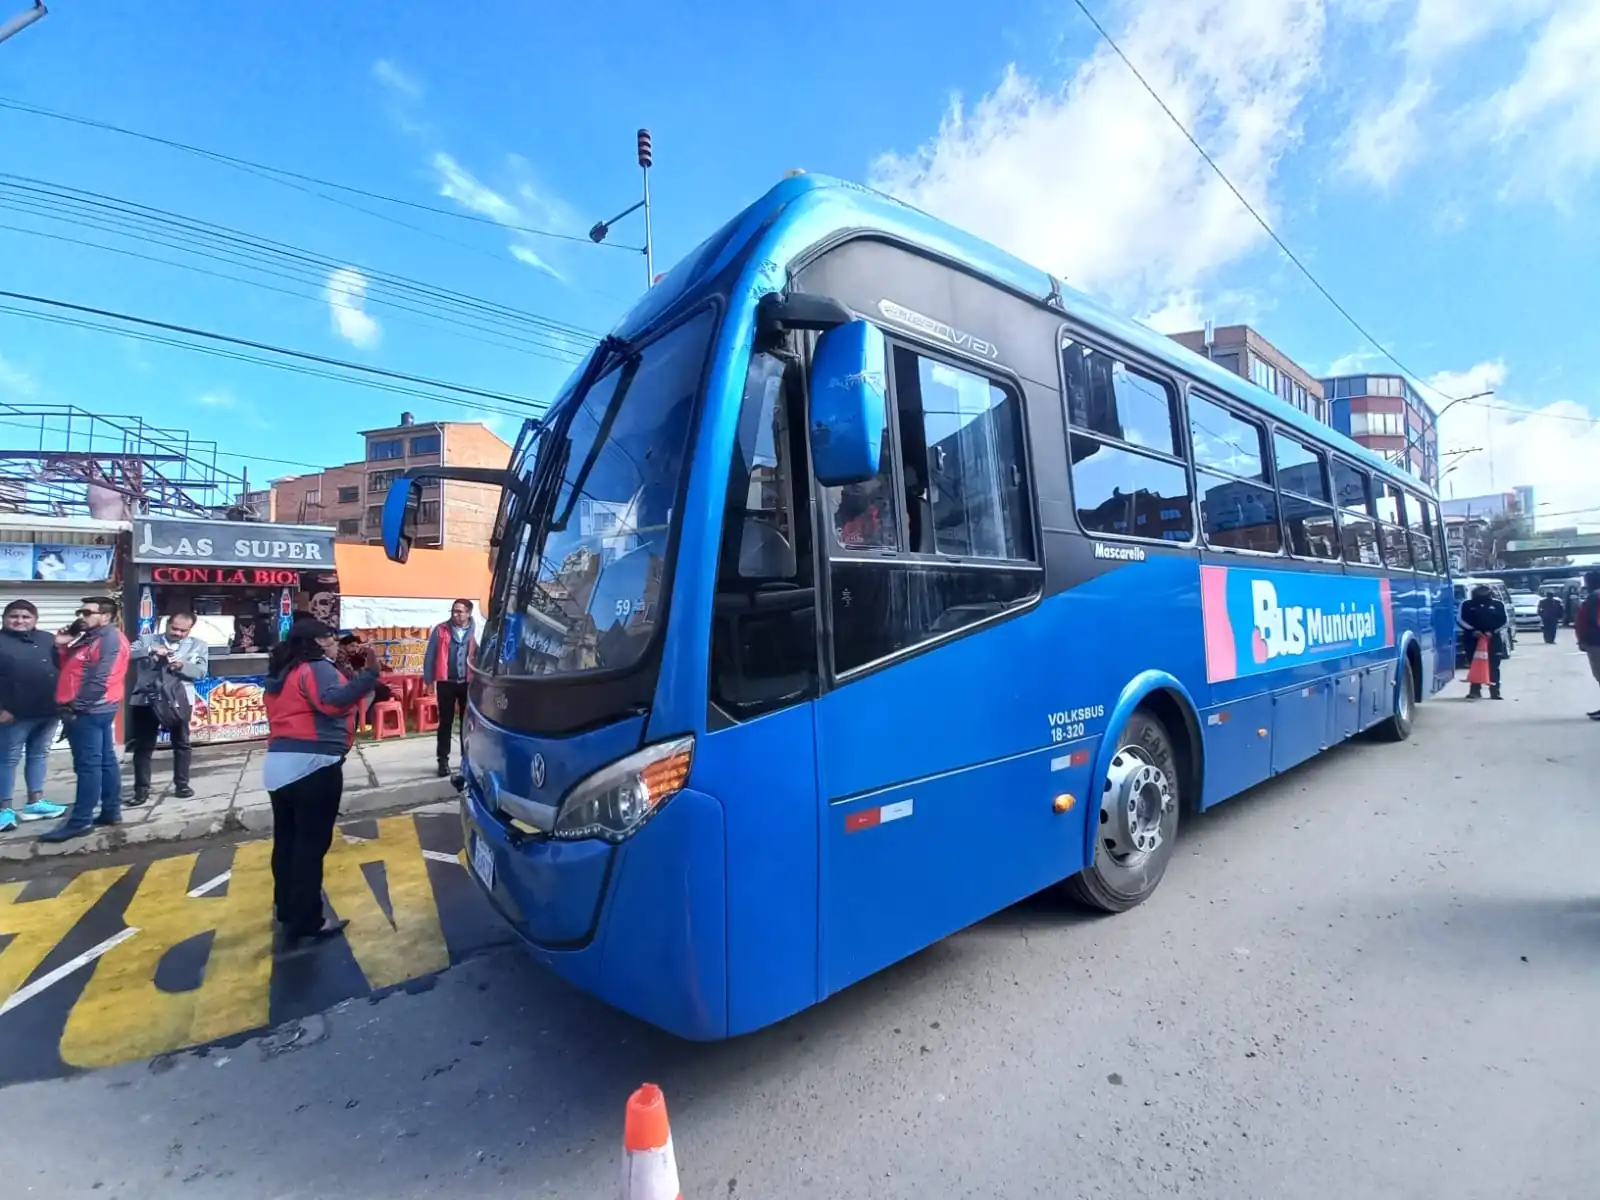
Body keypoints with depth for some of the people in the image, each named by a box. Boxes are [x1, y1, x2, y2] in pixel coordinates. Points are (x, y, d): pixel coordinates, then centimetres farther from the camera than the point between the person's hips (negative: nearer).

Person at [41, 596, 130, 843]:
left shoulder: (110, 637, -13)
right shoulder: (91, 637, 19)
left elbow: (99, 679, -20)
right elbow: (68, 668, 18)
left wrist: (76, 707, -20)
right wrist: (62, 645, 5)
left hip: (88, 711, -10)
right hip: (94, 710, 10)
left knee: (88, 765, -7)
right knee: (105, 761, 11)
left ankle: (80, 821, -4)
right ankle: (111, 812, 16)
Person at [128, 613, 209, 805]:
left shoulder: (198, 645, 7)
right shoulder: (147, 640, 8)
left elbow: (201, 672, -2)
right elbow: (127, 655, -7)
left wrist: (182, 665, -20)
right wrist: (150, 650, -20)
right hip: (145, 699, 0)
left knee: (181, 743, 9)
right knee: (143, 746, 5)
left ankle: (182, 784, 20)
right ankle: (141, 789, 13)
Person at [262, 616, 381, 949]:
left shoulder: (281, 673, 19)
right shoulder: (316, 668, -9)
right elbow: (334, 701, -28)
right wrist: (370, 672, -33)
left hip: (277, 764, 9)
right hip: (312, 766, -9)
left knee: (286, 841, 19)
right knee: (310, 845, -2)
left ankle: (285, 910, 33)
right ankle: (306, 924, 4)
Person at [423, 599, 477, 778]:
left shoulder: (476, 632, -2)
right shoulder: (440, 630, 0)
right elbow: (430, 655, 2)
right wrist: (429, 678, -1)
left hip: (468, 682, 0)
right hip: (446, 683, 0)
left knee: (467, 721, 11)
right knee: (445, 722, 7)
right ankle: (443, 760, 14)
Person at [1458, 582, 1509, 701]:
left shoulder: (1498, 605, 7)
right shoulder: (1467, 604, 3)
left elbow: (1504, 621, 6)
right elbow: (1460, 619, -1)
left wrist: (1492, 631, -8)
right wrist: (1472, 630, -12)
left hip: (1493, 639, 1)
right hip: (1473, 639, -1)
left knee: (1493, 666, 4)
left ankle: (1495, 692, 9)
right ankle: (1474, 691, 3)